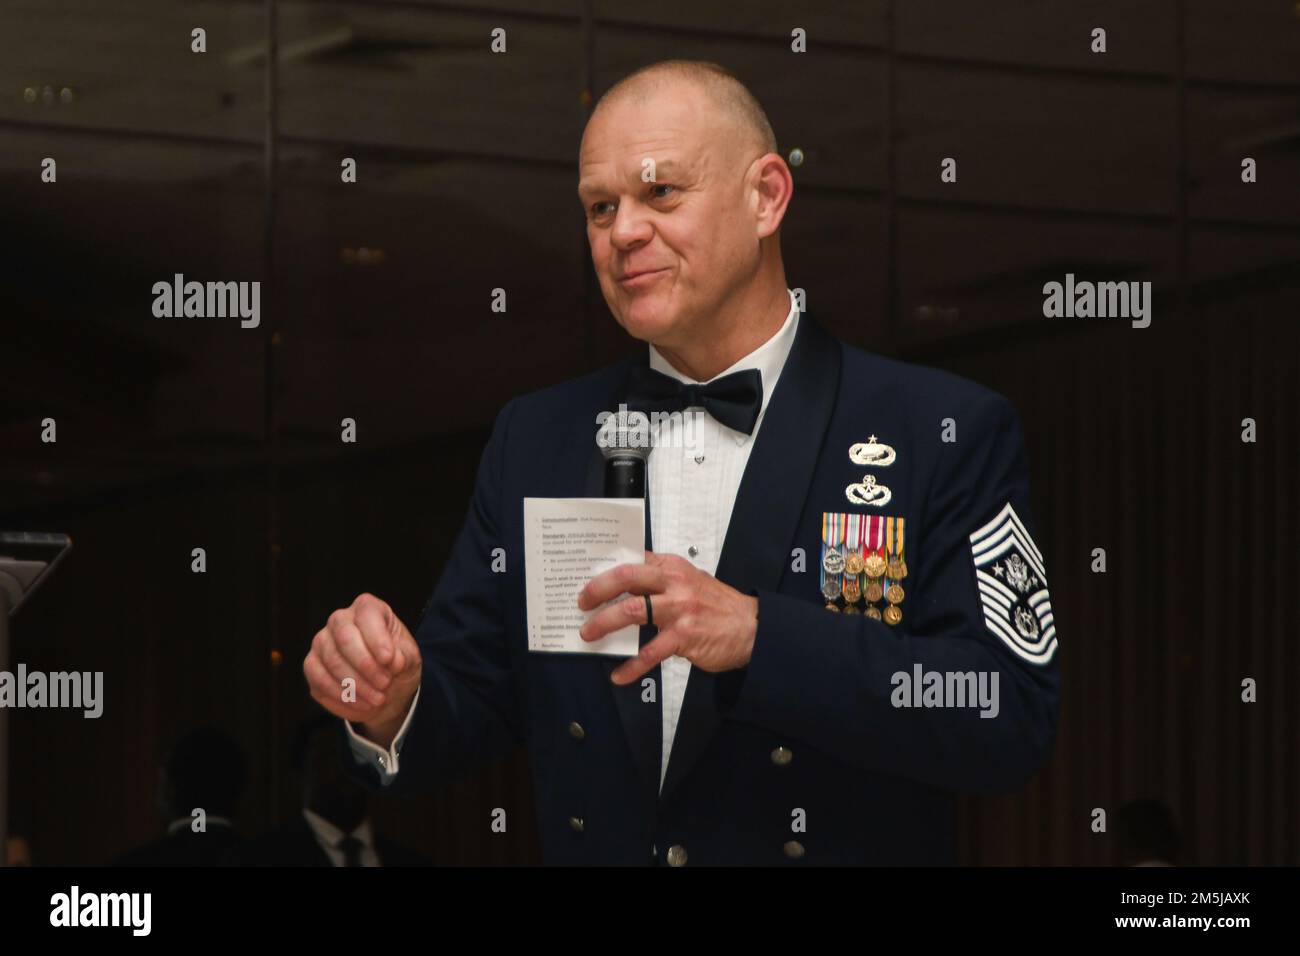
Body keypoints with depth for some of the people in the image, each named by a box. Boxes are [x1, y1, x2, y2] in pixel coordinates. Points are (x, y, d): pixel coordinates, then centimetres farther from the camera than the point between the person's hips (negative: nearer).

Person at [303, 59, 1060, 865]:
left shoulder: (949, 434, -5)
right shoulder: (534, 439, 8)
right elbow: (472, 702, 10)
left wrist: (757, 636, -21)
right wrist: (395, 706, -11)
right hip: (591, 850, 3)